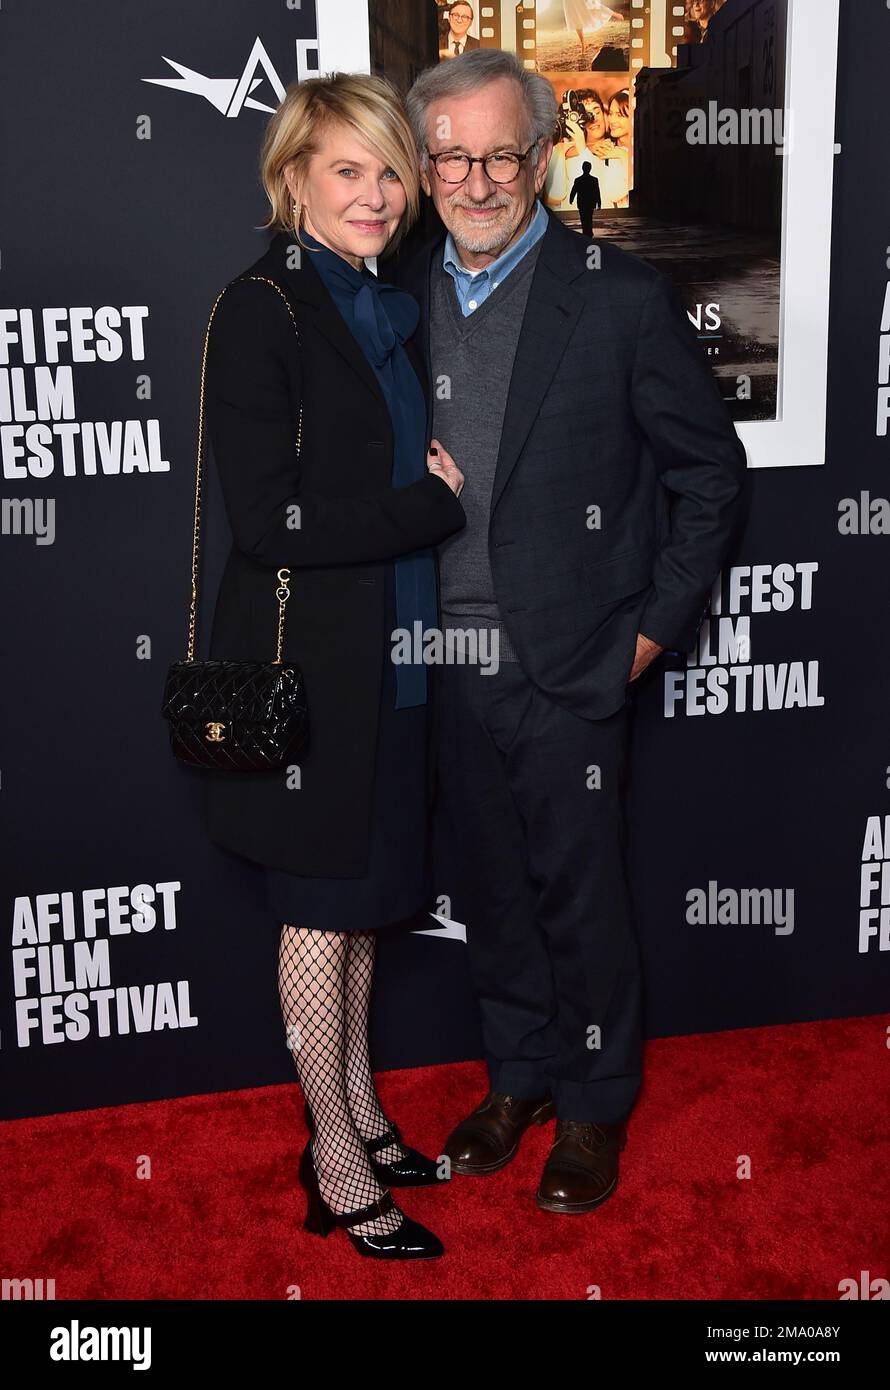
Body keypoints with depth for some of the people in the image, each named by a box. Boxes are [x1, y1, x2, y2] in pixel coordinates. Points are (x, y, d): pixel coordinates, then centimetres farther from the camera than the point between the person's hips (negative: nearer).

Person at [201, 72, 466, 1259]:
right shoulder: (263, 311, -13)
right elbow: (269, 517, -21)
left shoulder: (386, 307, 10)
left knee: (362, 898, 17)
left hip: (389, 658, 7)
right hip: (309, 663, -7)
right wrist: (437, 505, -15)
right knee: (322, 913, 5)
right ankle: (336, 1165, 22)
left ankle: (359, 1116, 34)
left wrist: (438, 488, -1)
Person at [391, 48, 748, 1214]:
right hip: (444, 667, 4)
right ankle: (519, 1075, 38)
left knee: (581, 896, 8)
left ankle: (596, 1105, 30)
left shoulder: (623, 299, -8)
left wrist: (655, 627, -6)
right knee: (493, 886, 18)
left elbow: (711, 469, -3)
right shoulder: (401, 299, 5)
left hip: (570, 669, -4)